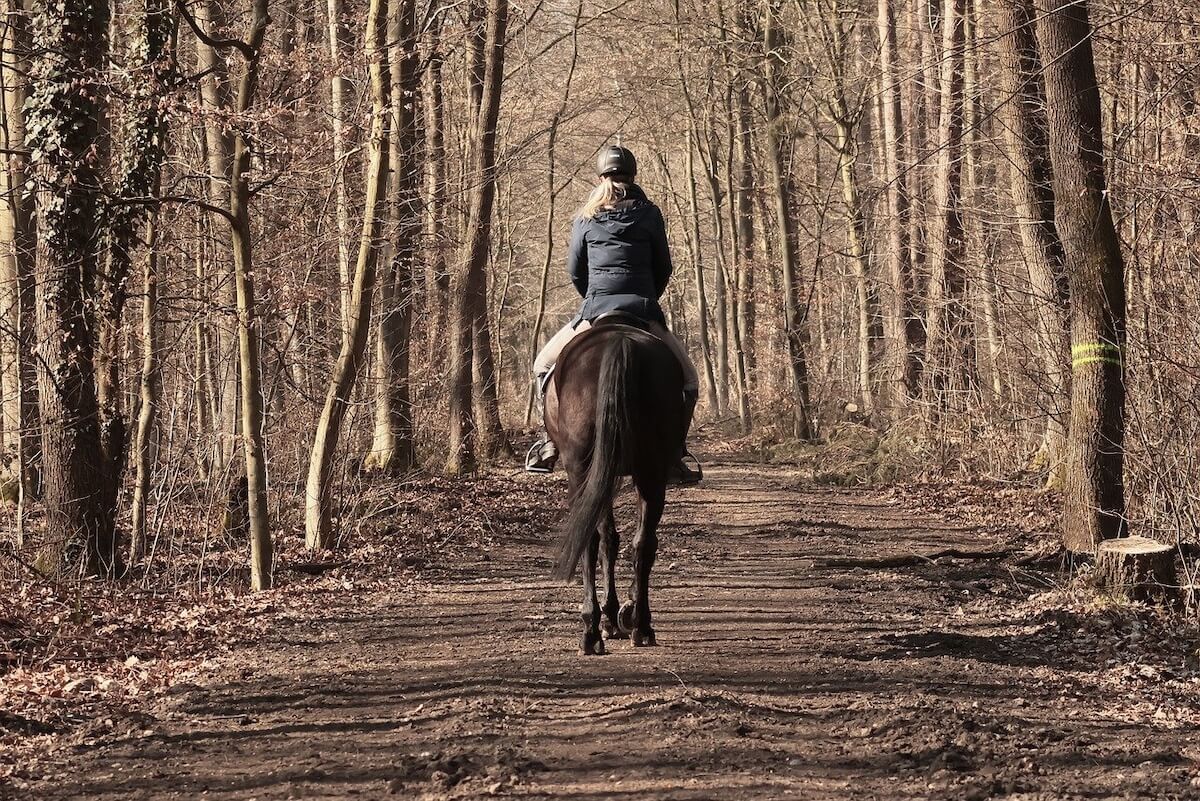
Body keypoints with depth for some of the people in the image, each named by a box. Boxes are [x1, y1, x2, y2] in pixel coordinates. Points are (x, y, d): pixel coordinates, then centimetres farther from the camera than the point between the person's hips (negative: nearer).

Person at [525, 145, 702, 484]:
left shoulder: (586, 217, 8)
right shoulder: (649, 214, 6)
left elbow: (574, 270, 11)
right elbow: (664, 268, 9)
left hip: (594, 310, 1)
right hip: (644, 311, -1)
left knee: (544, 365, 20)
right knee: (687, 377, 13)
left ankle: (551, 439, 6)